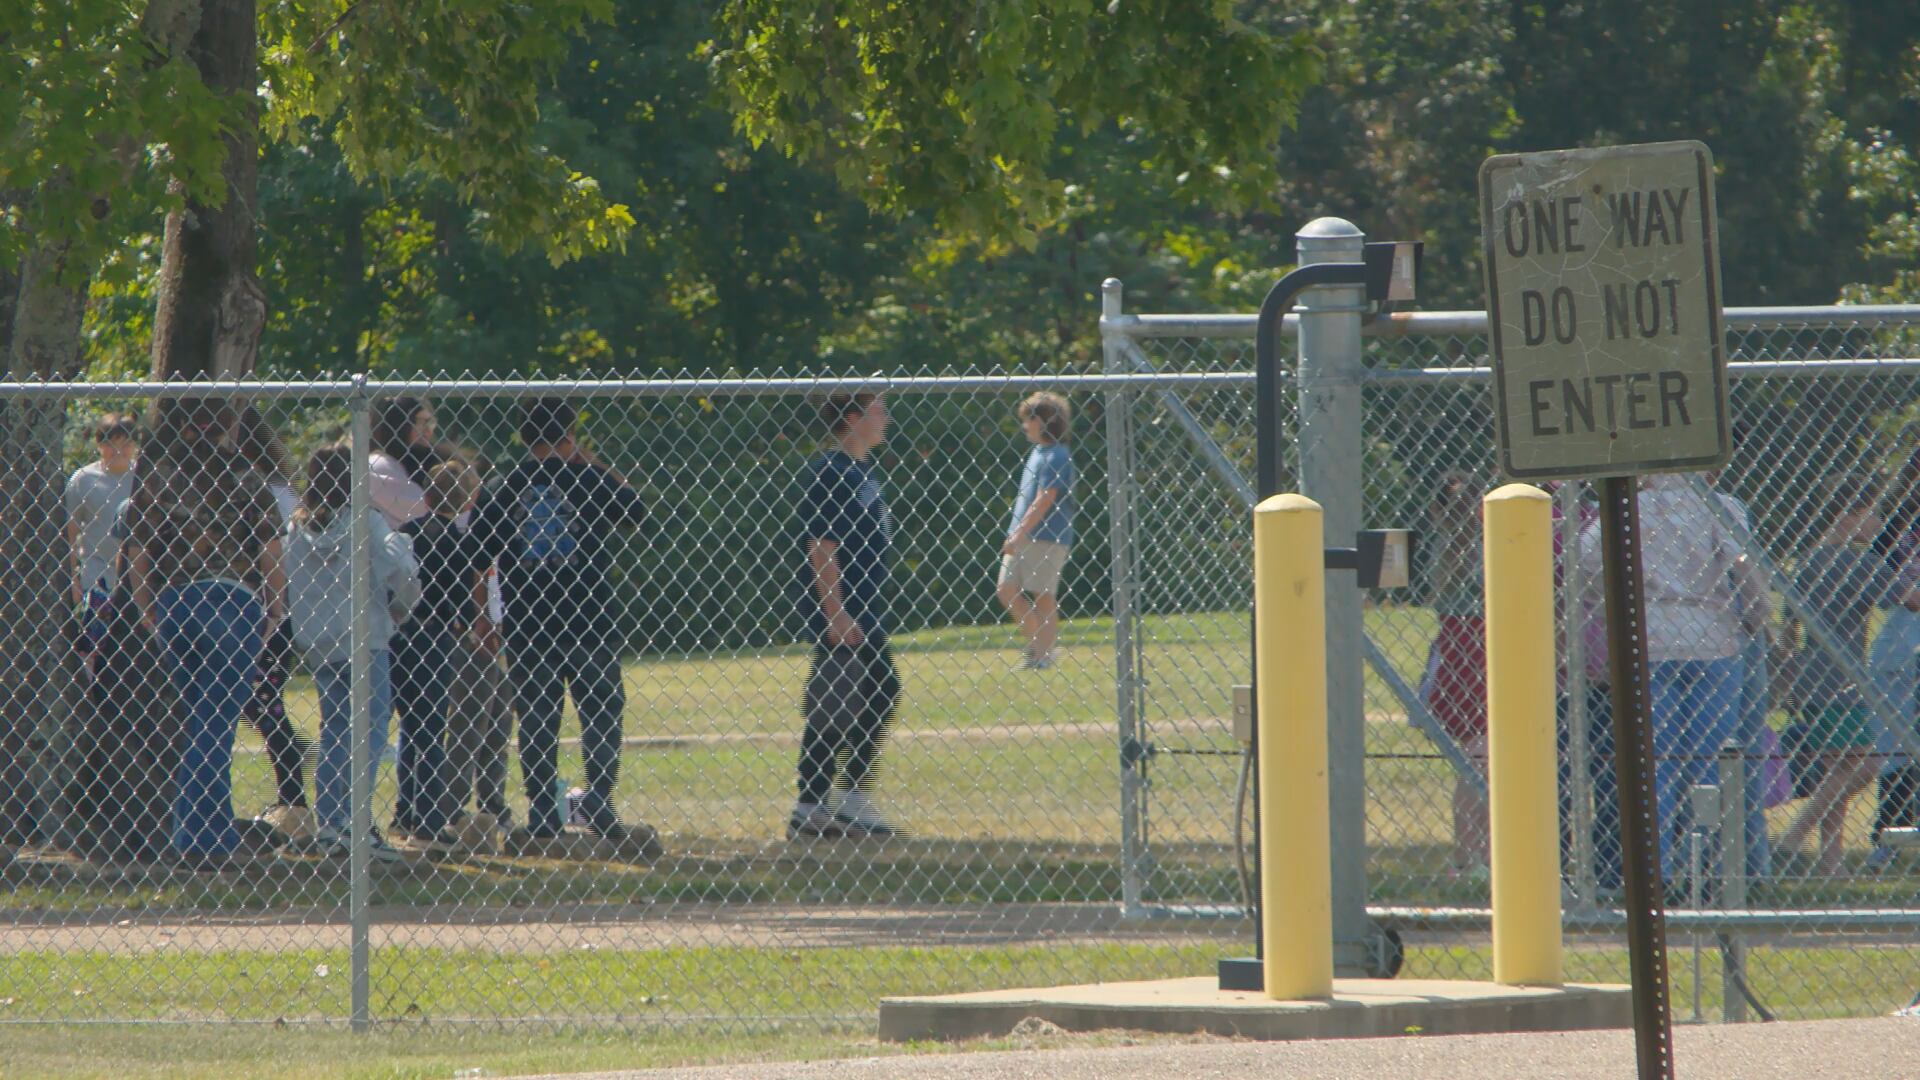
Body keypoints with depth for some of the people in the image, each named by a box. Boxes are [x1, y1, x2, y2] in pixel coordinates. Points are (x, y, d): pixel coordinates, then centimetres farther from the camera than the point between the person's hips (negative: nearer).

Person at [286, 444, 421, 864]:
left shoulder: (297, 529, 6)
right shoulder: (365, 522, -9)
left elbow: (289, 584, 8)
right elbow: (401, 569, -17)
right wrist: (401, 608, 1)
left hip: (315, 644, 6)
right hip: (364, 640, -6)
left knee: (332, 731, 14)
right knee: (369, 731, -5)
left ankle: (327, 826, 12)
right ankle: (355, 825, -15)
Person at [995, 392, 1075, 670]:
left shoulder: (1055, 457, -13)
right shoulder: (1037, 452, 15)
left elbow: (1044, 501, -19)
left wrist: (1020, 534, -19)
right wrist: (1015, 533, 17)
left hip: (1046, 539, -9)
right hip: (1022, 538, 9)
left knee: (1043, 596, -4)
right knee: (1008, 591, 8)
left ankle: (1044, 653, 2)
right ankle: (1036, 642, 19)